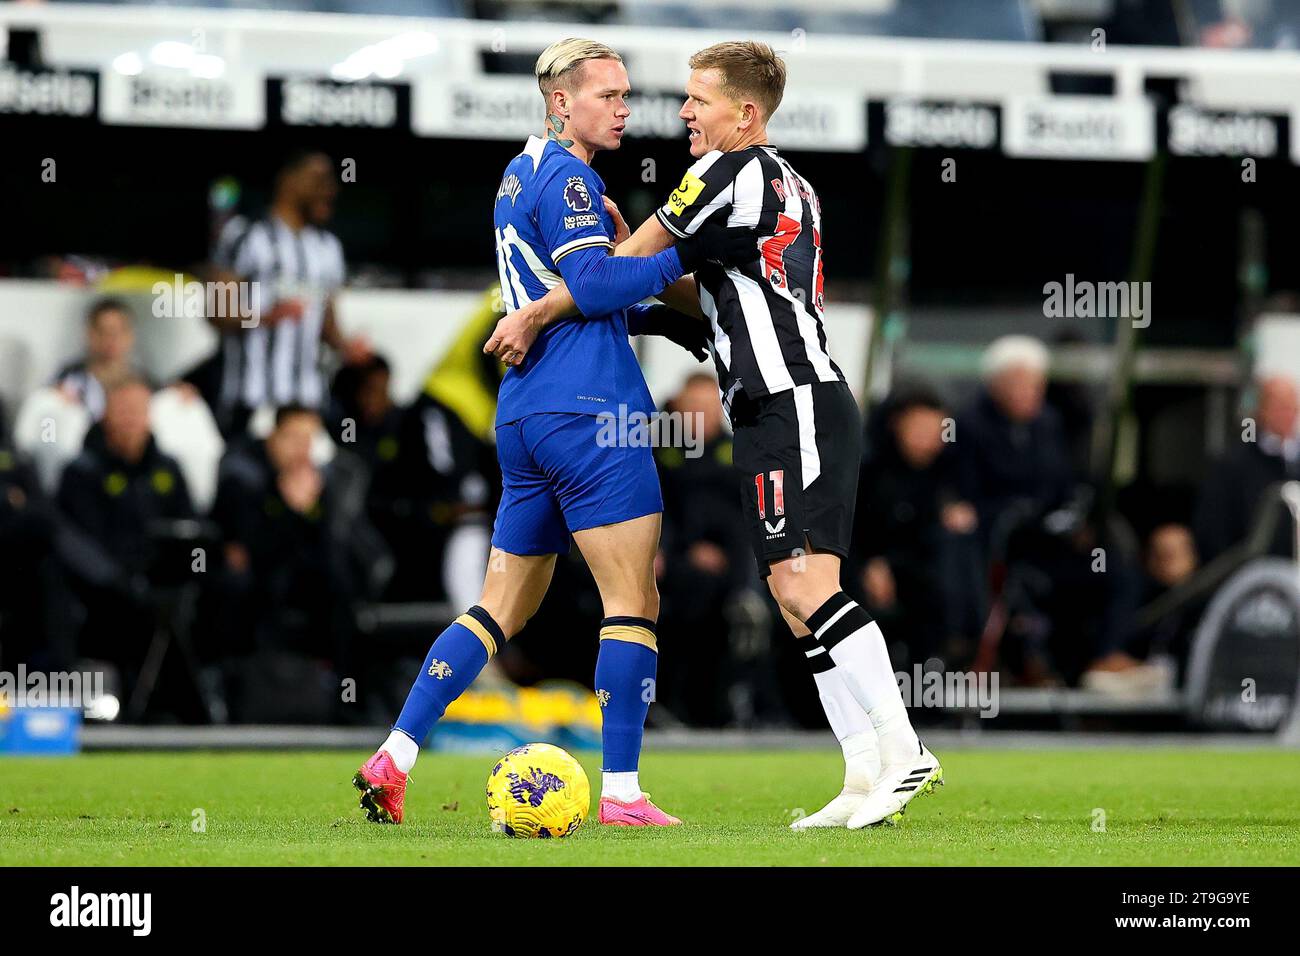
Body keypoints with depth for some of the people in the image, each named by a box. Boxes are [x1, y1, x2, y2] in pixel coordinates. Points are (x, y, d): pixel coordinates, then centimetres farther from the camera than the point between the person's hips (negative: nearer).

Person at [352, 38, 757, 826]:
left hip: (524, 416, 10)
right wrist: (688, 257, -21)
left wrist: (652, 317, 20)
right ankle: (622, 792, -7)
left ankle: (393, 760, 5)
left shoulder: (521, 176, 21)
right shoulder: (567, 177, -9)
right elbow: (594, 284, -19)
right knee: (635, 603, -5)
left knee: (502, 610, 12)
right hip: (588, 412, -10)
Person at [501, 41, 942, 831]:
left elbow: (622, 268, -1)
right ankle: (866, 777, 2)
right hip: (789, 411, 10)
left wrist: (533, 315, 8)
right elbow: (715, 301, 27)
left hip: (793, 407, -10)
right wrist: (639, 248, 17)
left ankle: (903, 751, -22)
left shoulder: (731, 171, -6)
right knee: (798, 596, 6)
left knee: (805, 584, -17)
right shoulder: (792, 187, 22)